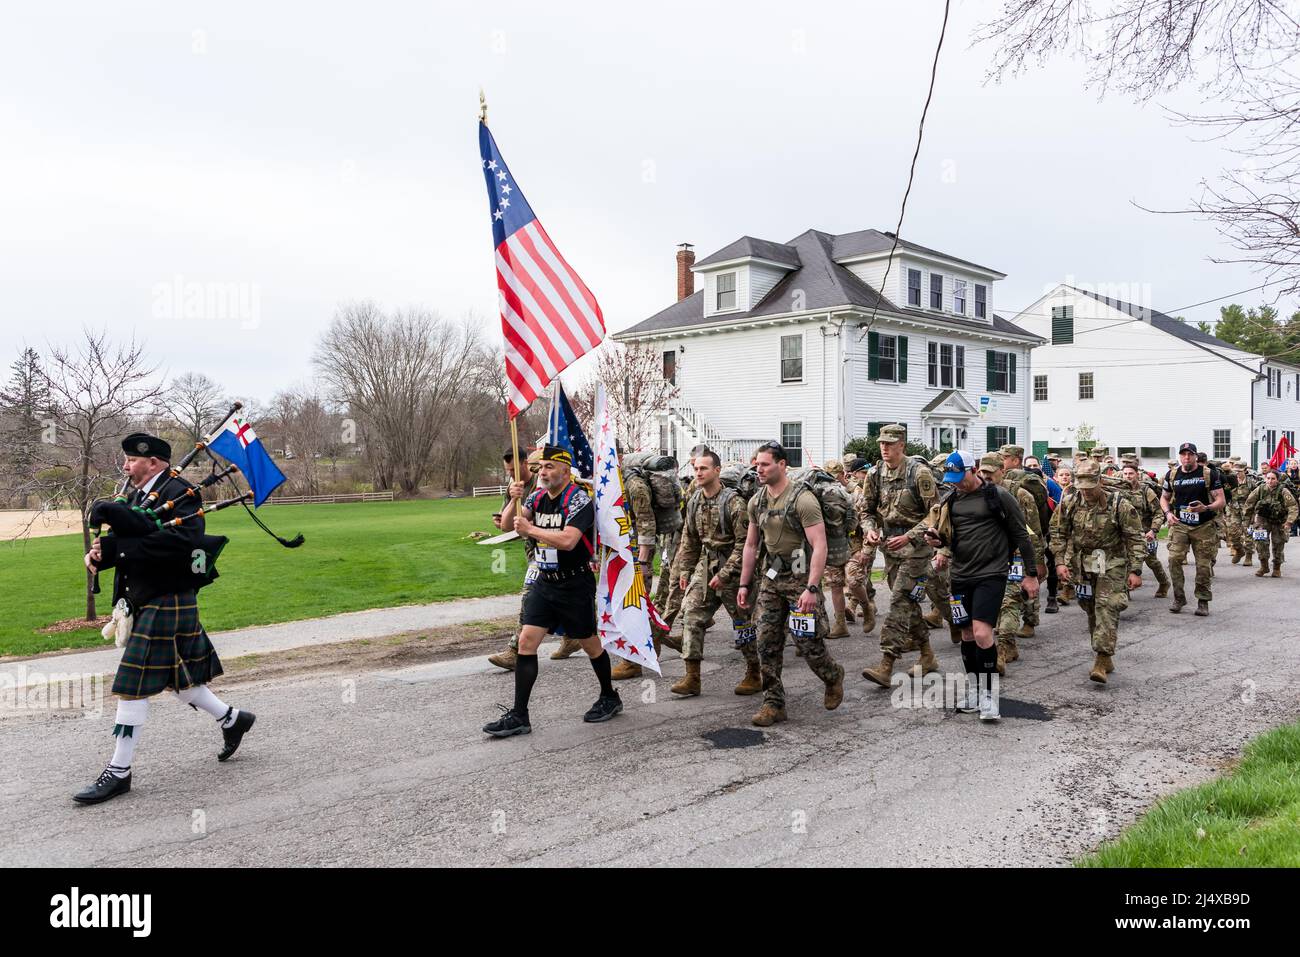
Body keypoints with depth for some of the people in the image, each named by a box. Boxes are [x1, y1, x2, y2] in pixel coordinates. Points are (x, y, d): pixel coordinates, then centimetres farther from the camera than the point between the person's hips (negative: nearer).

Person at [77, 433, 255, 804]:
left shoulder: (178, 493, -15)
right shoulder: (139, 495, 14)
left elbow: (182, 539, -31)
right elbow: (121, 538, 13)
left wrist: (117, 546, -31)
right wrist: (100, 552, -11)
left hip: (166, 603, -9)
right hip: (146, 602, 9)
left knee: (133, 685, -5)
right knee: (175, 677, 18)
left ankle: (118, 772, 4)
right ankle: (233, 719, 35)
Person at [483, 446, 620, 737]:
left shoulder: (579, 499, -16)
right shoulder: (538, 497, 6)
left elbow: (567, 540, -28)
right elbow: (508, 522, 0)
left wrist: (530, 528, -21)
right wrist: (514, 500, -18)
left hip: (575, 584, -6)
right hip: (544, 582, 6)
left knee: (589, 643, 9)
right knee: (526, 641, -3)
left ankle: (610, 698, 32)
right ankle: (519, 716, 1)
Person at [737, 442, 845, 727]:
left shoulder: (802, 500, -16)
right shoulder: (757, 501, 6)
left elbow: (819, 547, -20)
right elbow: (751, 545, 15)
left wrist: (811, 589, -27)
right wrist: (744, 584, 13)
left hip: (800, 578, -6)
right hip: (770, 578, 6)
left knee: (808, 641, -4)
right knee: (767, 643, 3)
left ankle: (833, 677, 28)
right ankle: (774, 704, 12)